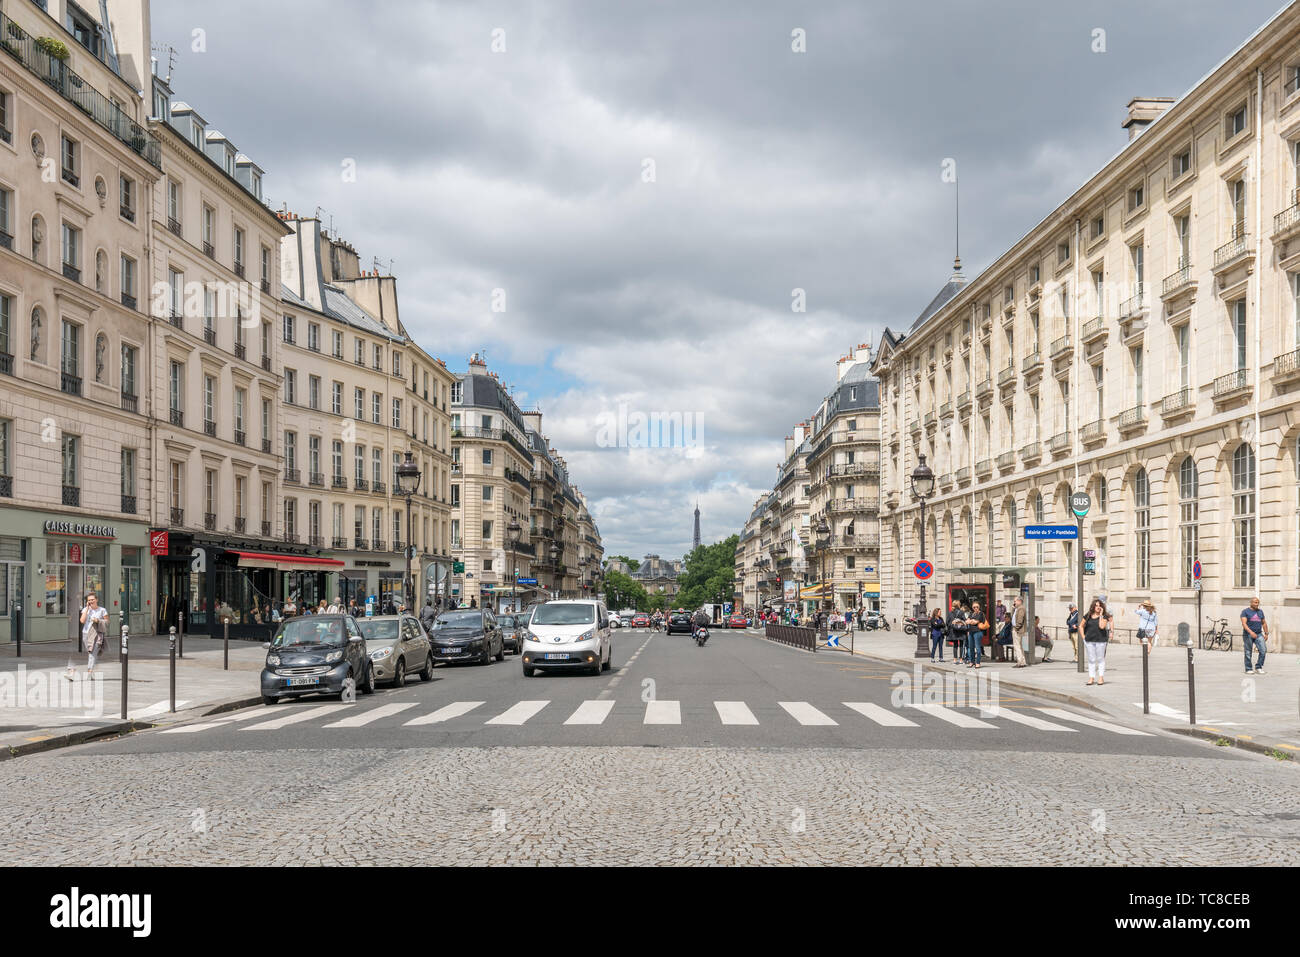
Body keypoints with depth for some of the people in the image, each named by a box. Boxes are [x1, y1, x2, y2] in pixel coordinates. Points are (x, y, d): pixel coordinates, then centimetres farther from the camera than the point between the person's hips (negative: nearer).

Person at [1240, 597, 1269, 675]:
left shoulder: (1260, 611, 13)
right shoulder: (1245, 611, -3)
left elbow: (1264, 623, 19)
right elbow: (1244, 623, -15)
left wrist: (1266, 634, 10)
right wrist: (1251, 632, -28)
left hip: (1259, 634, 4)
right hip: (1248, 634, -4)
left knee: (1263, 650, -11)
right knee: (1248, 653, 0)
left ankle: (1258, 668, -1)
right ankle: (1248, 669, 9)